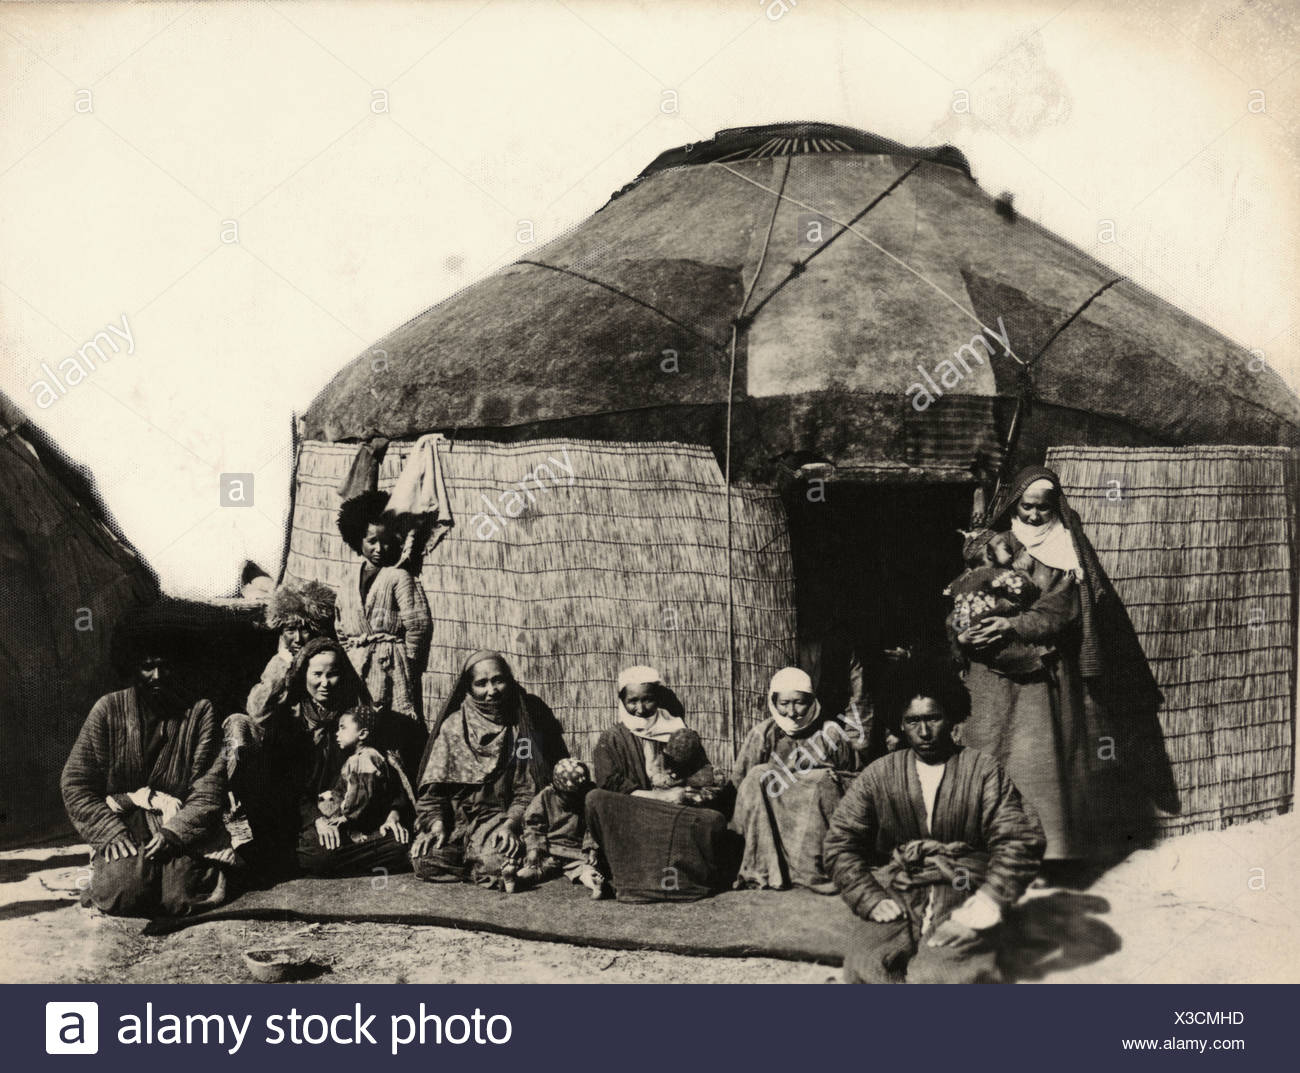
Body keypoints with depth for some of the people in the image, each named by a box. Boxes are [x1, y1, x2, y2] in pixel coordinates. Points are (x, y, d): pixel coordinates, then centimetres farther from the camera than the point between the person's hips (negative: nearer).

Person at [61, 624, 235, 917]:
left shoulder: (198, 712, 1)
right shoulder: (108, 710, 1)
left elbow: (209, 787, -5)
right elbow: (76, 783, 0)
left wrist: (174, 831, -19)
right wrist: (110, 832, -13)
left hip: (182, 824, 0)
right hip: (121, 823, 0)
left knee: (182, 895, -26)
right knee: (124, 892, -27)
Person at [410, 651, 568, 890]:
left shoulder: (523, 724, 2)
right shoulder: (453, 726, 5)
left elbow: (528, 792, -1)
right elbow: (435, 787, 3)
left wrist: (510, 824, -18)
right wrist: (437, 824, -13)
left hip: (502, 815, -2)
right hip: (456, 818, 3)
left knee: (494, 861, -34)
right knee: (425, 859, -26)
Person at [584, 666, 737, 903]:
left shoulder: (679, 732, 18)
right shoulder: (611, 740, 12)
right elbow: (609, 783, -5)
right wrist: (661, 798, -14)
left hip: (680, 812, 1)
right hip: (630, 817, 0)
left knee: (714, 820, -31)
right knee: (595, 799, -31)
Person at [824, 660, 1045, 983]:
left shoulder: (984, 772, 7)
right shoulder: (878, 775, 12)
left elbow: (1020, 840, 0)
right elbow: (840, 842, 10)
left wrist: (986, 905, -14)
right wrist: (871, 900, -6)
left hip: (964, 895, -2)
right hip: (896, 899, 2)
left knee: (941, 975, -33)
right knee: (865, 968, -29)